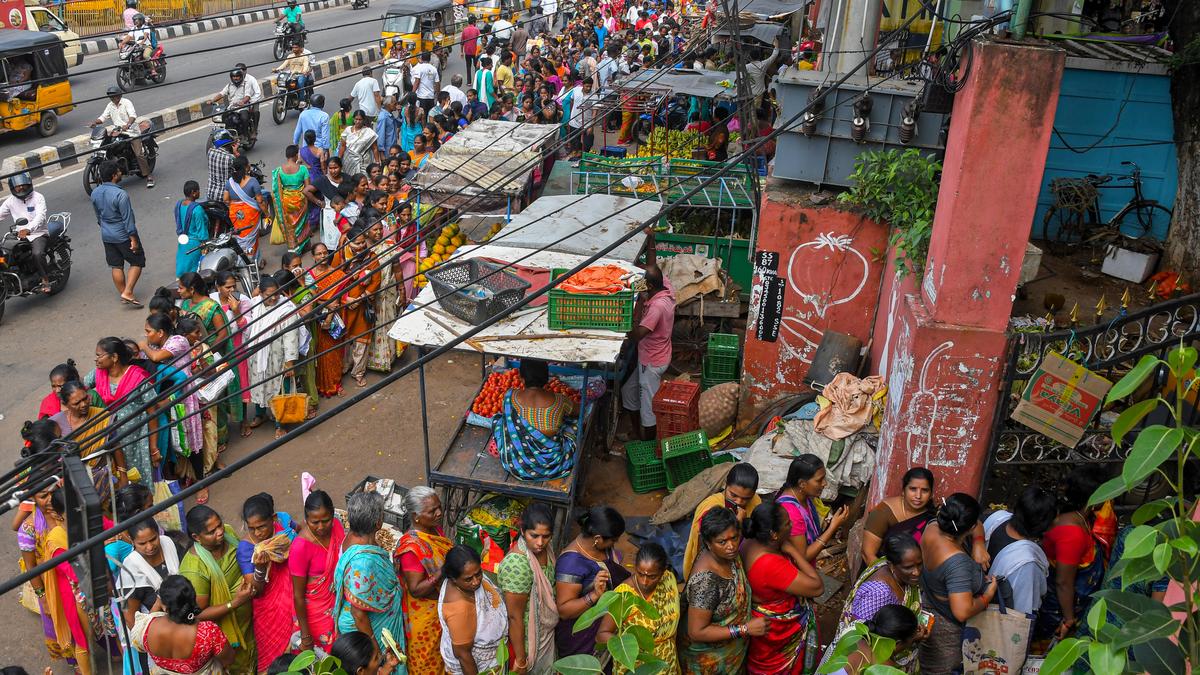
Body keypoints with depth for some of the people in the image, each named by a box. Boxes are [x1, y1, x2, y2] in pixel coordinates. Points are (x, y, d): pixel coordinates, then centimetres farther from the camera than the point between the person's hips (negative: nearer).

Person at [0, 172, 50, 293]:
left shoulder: (37, 197, -4)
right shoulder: (11, 201, 11)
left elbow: (40, 216, -20)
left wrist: (28, 229, -37)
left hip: (38, 234, -5)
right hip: (20, 236, 5)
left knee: (37, 254, -33)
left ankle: (45, 280, -17)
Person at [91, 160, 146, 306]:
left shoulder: (95, 193, 0)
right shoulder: (120, 194, -24)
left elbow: (98, 216, 12)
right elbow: (128, 219, -22)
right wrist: (134, 239, -17)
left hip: (106, 236, 7)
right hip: (123, 236, -7)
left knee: (116, 266, 14)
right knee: (137, 262, 7)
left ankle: (123, 296, 23)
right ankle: (128, 293, -2)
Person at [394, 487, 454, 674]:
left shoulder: (435, 529, -6)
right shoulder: (411, 547, -30)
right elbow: (416, 589, -28)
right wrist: (443, 573, -36)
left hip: (442, 608, 7)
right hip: (424, 615, -7)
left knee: (441, 655, 27)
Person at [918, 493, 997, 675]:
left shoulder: (932, 528, -16)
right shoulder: (957, 562, -39)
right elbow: (963, 611, -38)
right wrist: (987, 596, -22)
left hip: (928, 604, 7)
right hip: (945, 629, -7)